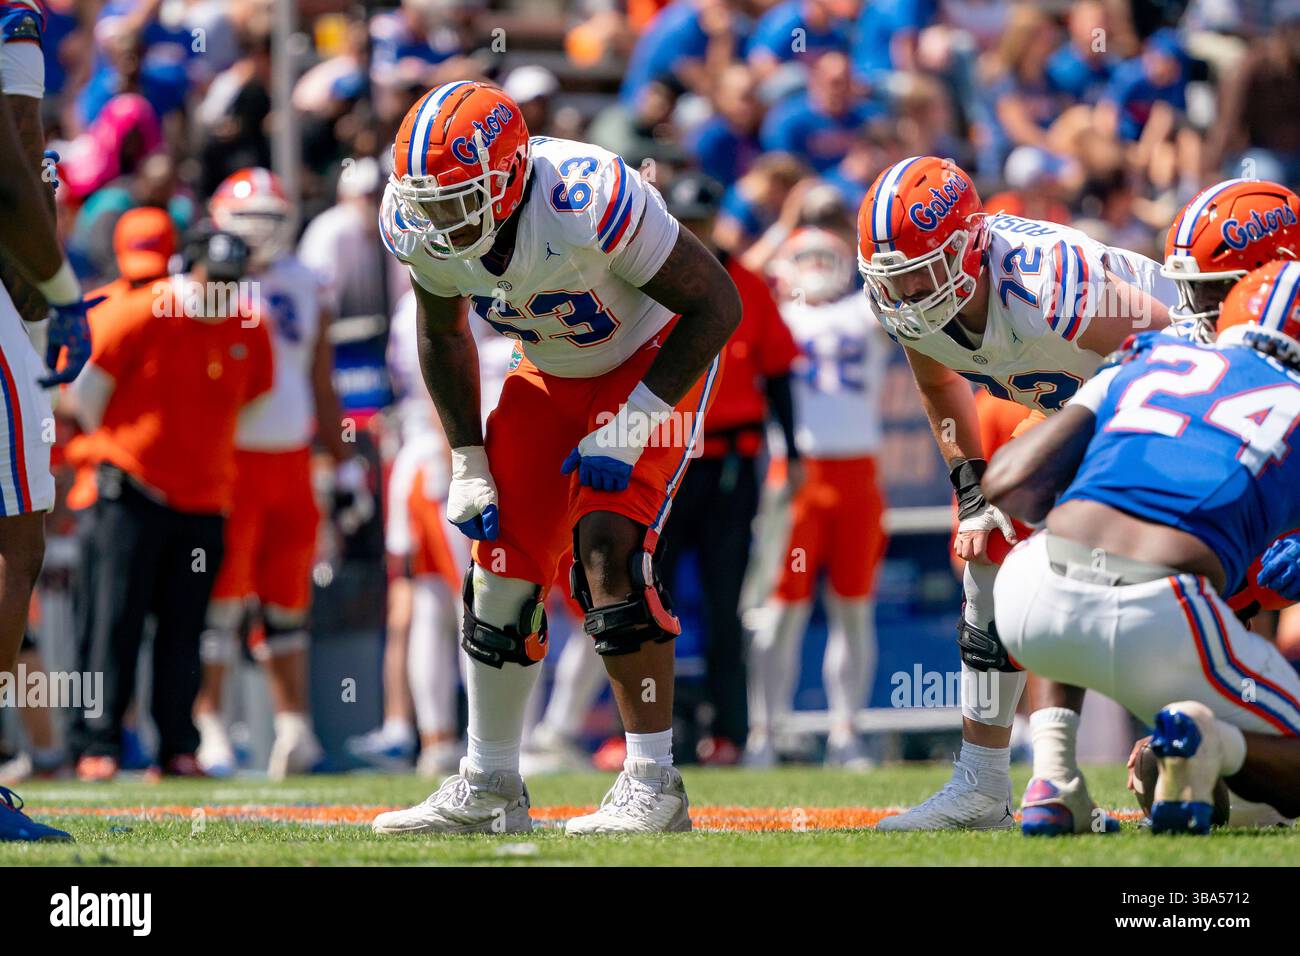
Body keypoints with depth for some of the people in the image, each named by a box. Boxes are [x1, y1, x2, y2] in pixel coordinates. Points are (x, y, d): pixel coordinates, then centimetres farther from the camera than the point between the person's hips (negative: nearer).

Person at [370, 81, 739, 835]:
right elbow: (444, 335, 5)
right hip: (552, 374, 6)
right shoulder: (418, 223, -18)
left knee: (607, 545, -21)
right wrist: (467, 463, 0)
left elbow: (717, 304, -26)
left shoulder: (590, 201, -37)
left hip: (653, 361, -6)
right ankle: (490, 789, 15)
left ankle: (655, 786, -14)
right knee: (503, 559, 1)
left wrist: (629, 427, -26)